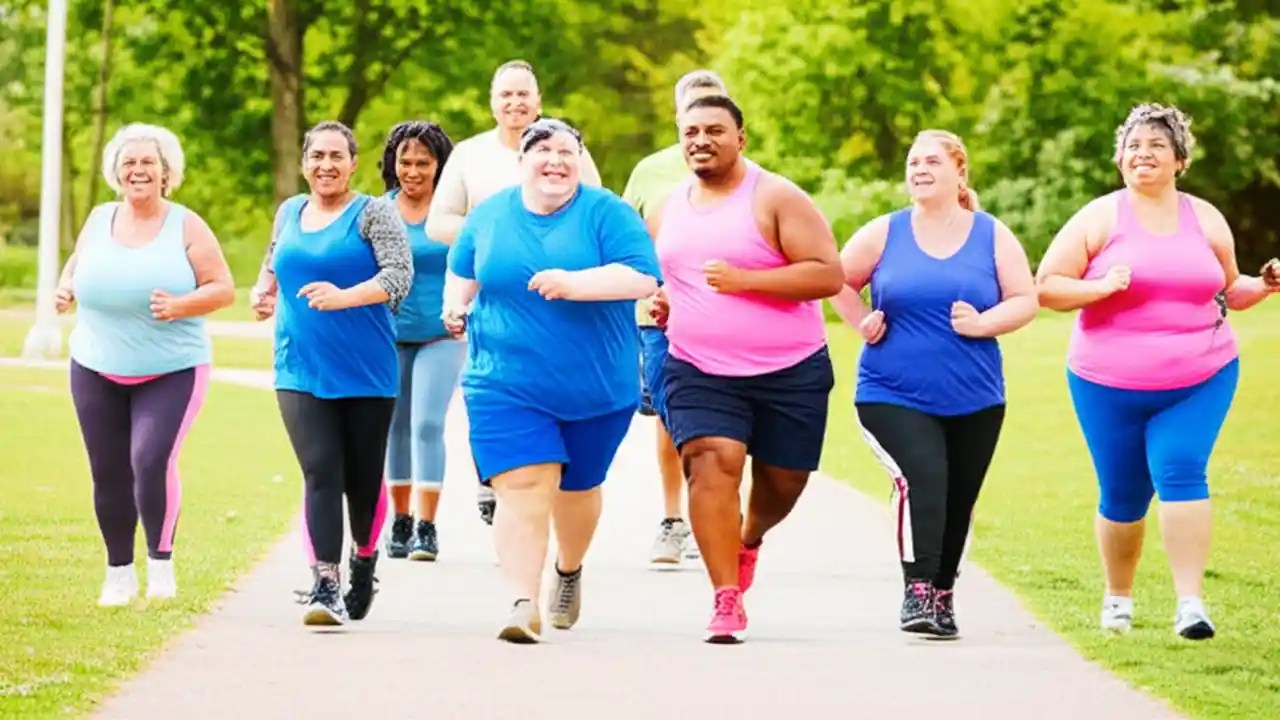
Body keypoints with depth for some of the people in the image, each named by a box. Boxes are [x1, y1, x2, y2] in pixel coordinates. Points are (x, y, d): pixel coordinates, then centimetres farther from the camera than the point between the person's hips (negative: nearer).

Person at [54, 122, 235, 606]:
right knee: (109, 472, 5)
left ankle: (161, 562, -3)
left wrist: (180, 305, -23)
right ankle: (119, 572, 20)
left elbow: (223, 289, -6)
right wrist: (64, 293, -2)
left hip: (172, 372, -4)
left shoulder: (186, 227, -5)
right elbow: (76, 270, 20)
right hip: (97, 371, 4)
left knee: (153, 462, -20)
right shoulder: (99, 220, 6)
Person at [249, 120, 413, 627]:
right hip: (300, 373, 3)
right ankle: (325, 586, -15)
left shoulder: (373, 214, -4)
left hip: (366, 374, -2)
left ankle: (364, 560, 35)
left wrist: (345, 297, -32)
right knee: (320, 474, -11)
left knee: (363, 480, 7)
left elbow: (400, 274, -17)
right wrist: (264, 291, 11)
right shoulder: (290, 212, 12)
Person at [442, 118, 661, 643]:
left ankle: (569, 570, 47)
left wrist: (574, 283, -30)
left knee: (578, 487, 18)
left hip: (596, 386, 0)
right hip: (508, 386, 0)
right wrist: (456, 305, 2)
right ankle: (524, 605, -20)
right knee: (523, 489, -16)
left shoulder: (606, 213, -7)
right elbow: (461, 271, 23)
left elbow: (642, 278, -19)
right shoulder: (489, 216, 5)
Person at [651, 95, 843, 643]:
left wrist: (744, 280, -24)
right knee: (712, 463, -19)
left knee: (783, 480, 10)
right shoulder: (667, 211, 9)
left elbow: (828, 274, -15)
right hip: (699, 370, 2)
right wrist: (663, 302, 4)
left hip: (790, 371, -2)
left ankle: (750, 538, 46)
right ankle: (727, 602, -18)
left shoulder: (776, 199, -8)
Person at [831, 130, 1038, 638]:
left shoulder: (993, 236, 4)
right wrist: (862, 323, -1)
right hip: (894, 396, -2)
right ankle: (917, 593, -26)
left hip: (974, 400, 2)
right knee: (920, 480, -24)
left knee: (956, 503, 10)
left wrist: (983, 323, -14)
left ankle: (942, 597, 28)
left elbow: (1026, 301, 2)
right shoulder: (884, 234, 3)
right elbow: (838, 282, 15)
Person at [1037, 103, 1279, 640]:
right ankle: (1118, 597, 31)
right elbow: (1046, 286, -4)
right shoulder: (1100, 219, -1)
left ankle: (1190, 602, -22)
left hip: (1199, 380, 1)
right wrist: (1101, 287, -20)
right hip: (1111, 384, -1)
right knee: (1122, 495, 6)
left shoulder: (1205, 219, 9)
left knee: (1181, 470, -19)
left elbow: (1229, 290, 21)